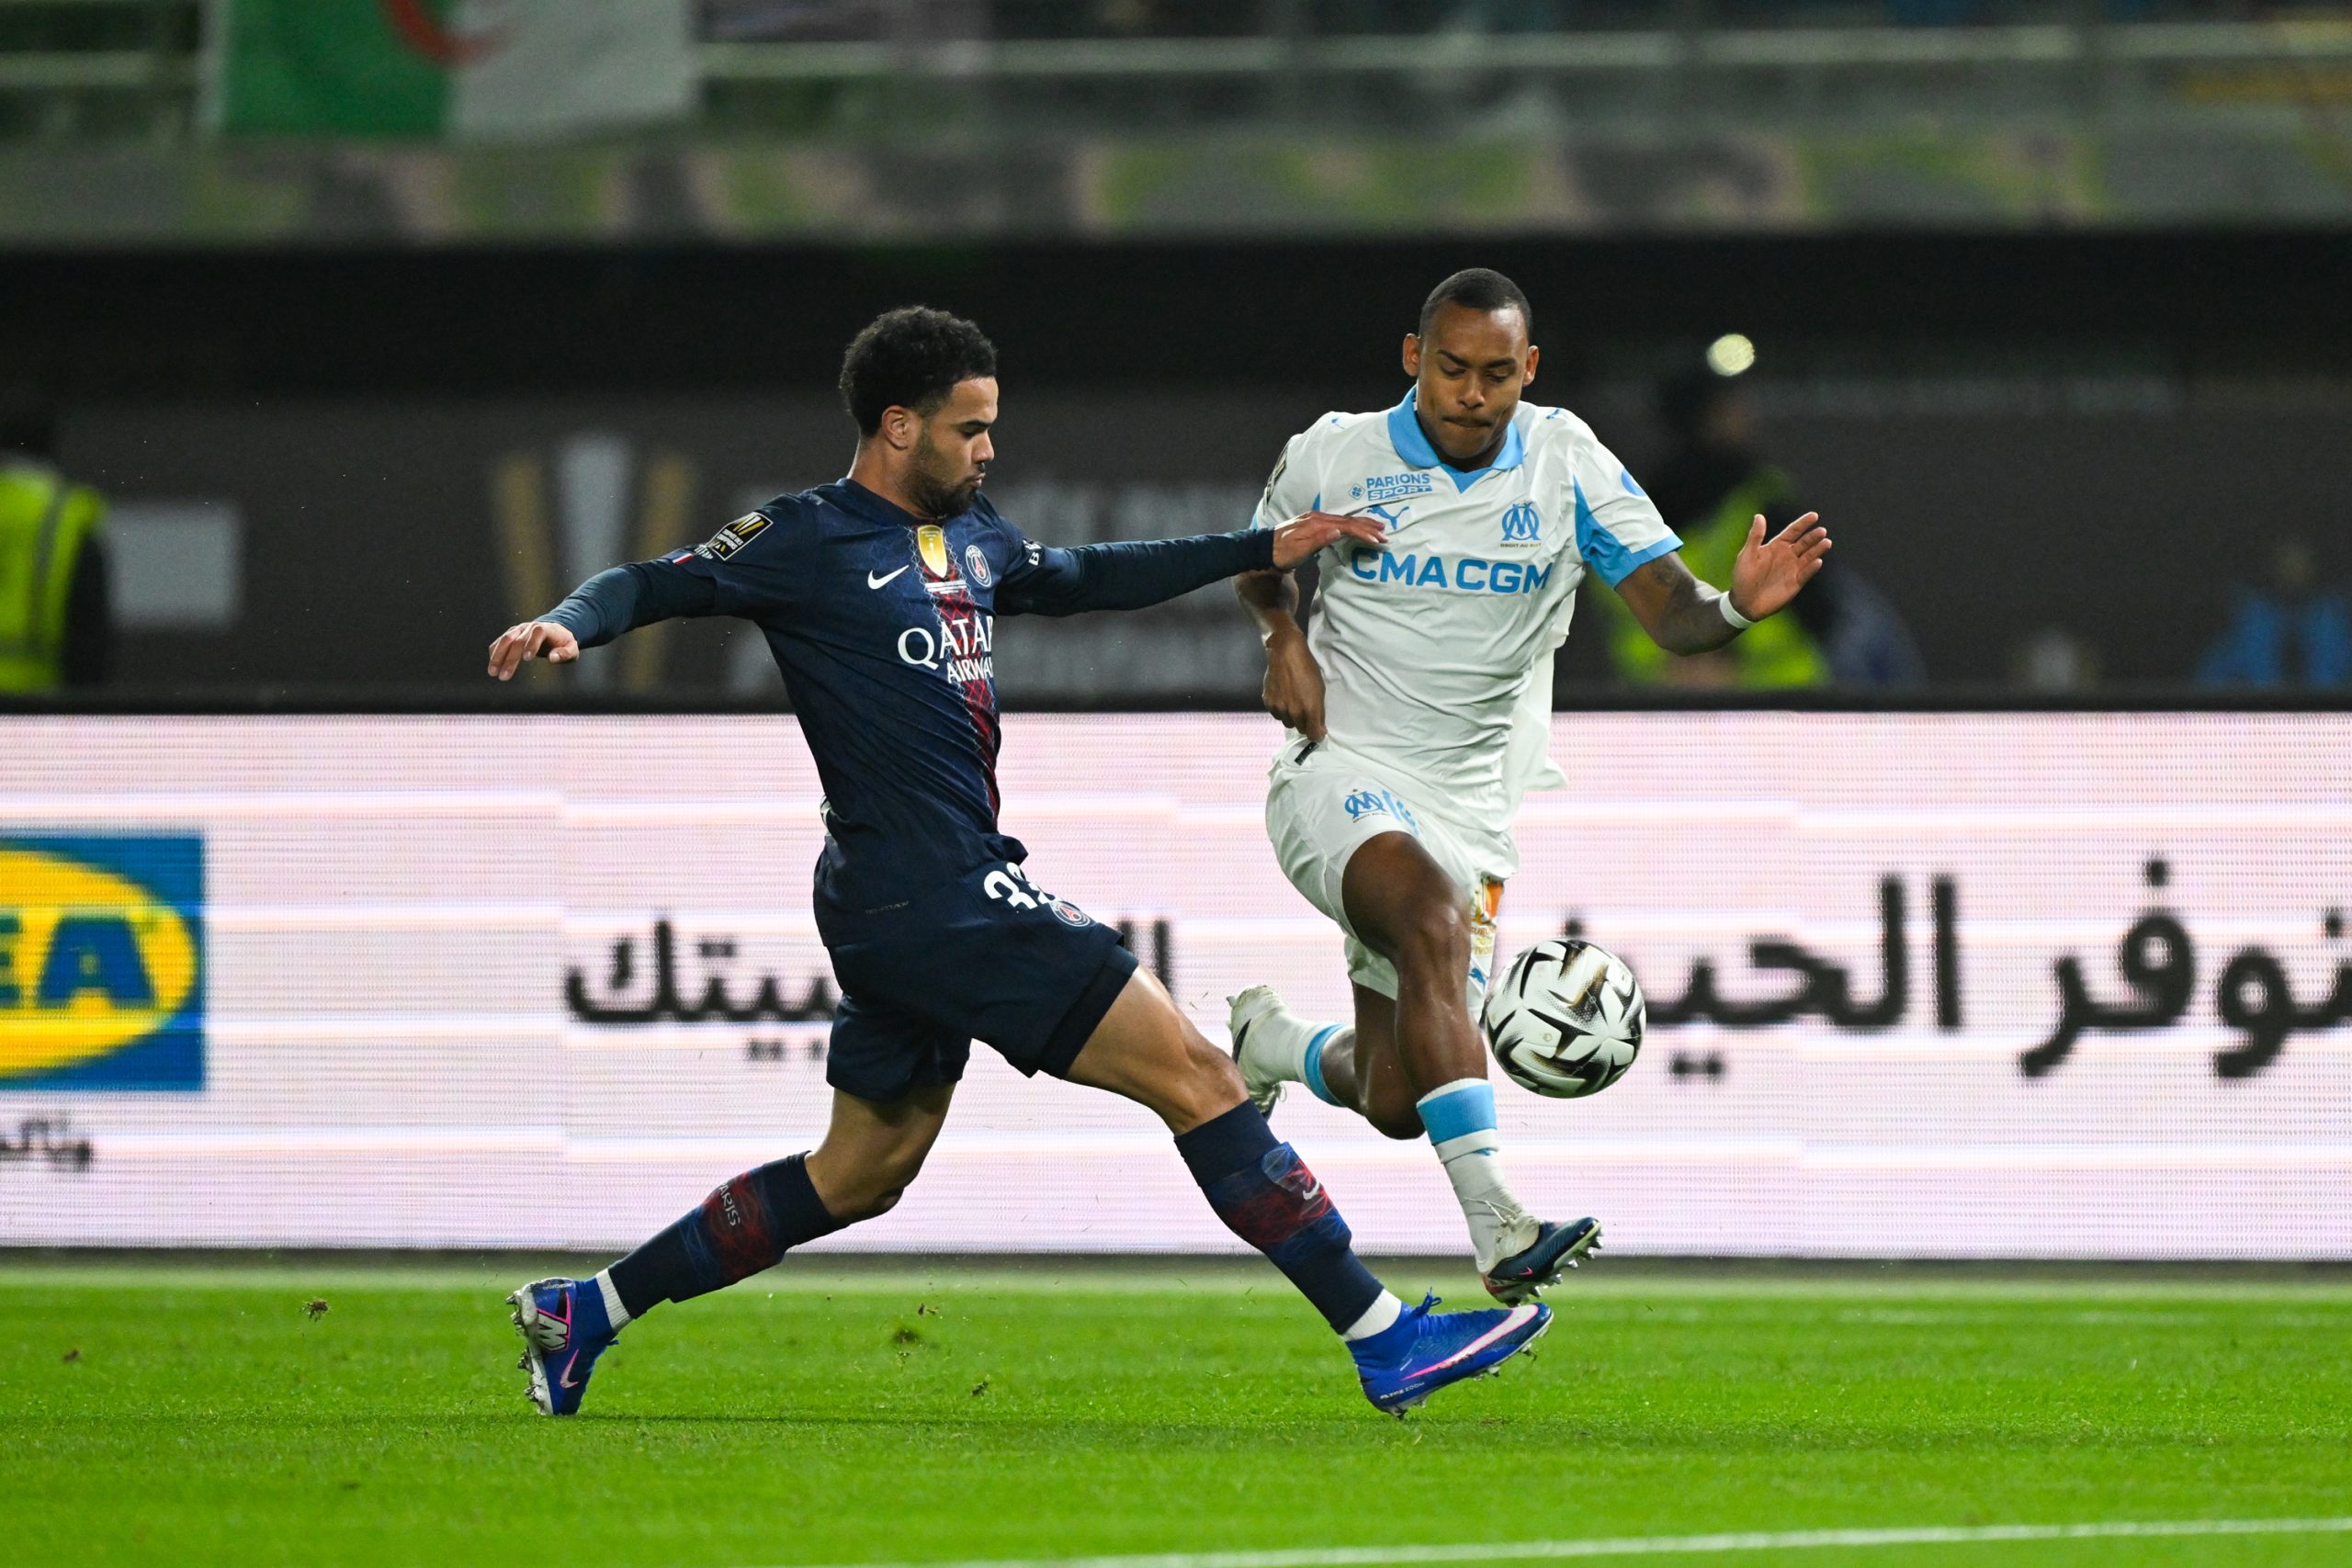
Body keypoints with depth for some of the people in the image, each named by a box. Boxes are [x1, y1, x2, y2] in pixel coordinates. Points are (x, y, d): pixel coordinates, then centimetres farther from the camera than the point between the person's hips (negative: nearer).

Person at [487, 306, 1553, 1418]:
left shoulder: (971, 536, 16)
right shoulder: (806, 541, -9)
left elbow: (1087, 579, 30)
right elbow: (653, 585, -9)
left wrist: (1266, 550, 28)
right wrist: (569, 624, -31)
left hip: (911, 910, 10)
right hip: (937, 901, -10)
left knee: (860, 1176, 18)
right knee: (1193, 1075, -9)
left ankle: (580, 1313, 23)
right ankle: (1382, 1337, -6)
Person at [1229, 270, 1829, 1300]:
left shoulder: (1567, 463, -4)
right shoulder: (1331, 457, -3)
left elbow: (1670, 615, -11)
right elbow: (1261, 562, 18)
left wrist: (1737, 603, -33)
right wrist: (1282, 637, -3)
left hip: (1474, 807, 3)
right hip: (1342, 772, -3)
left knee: (1392, 1103, 5)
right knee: (1433, 919, -36)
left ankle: (1265, 1039, 43)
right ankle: (1496, 1225, -44)